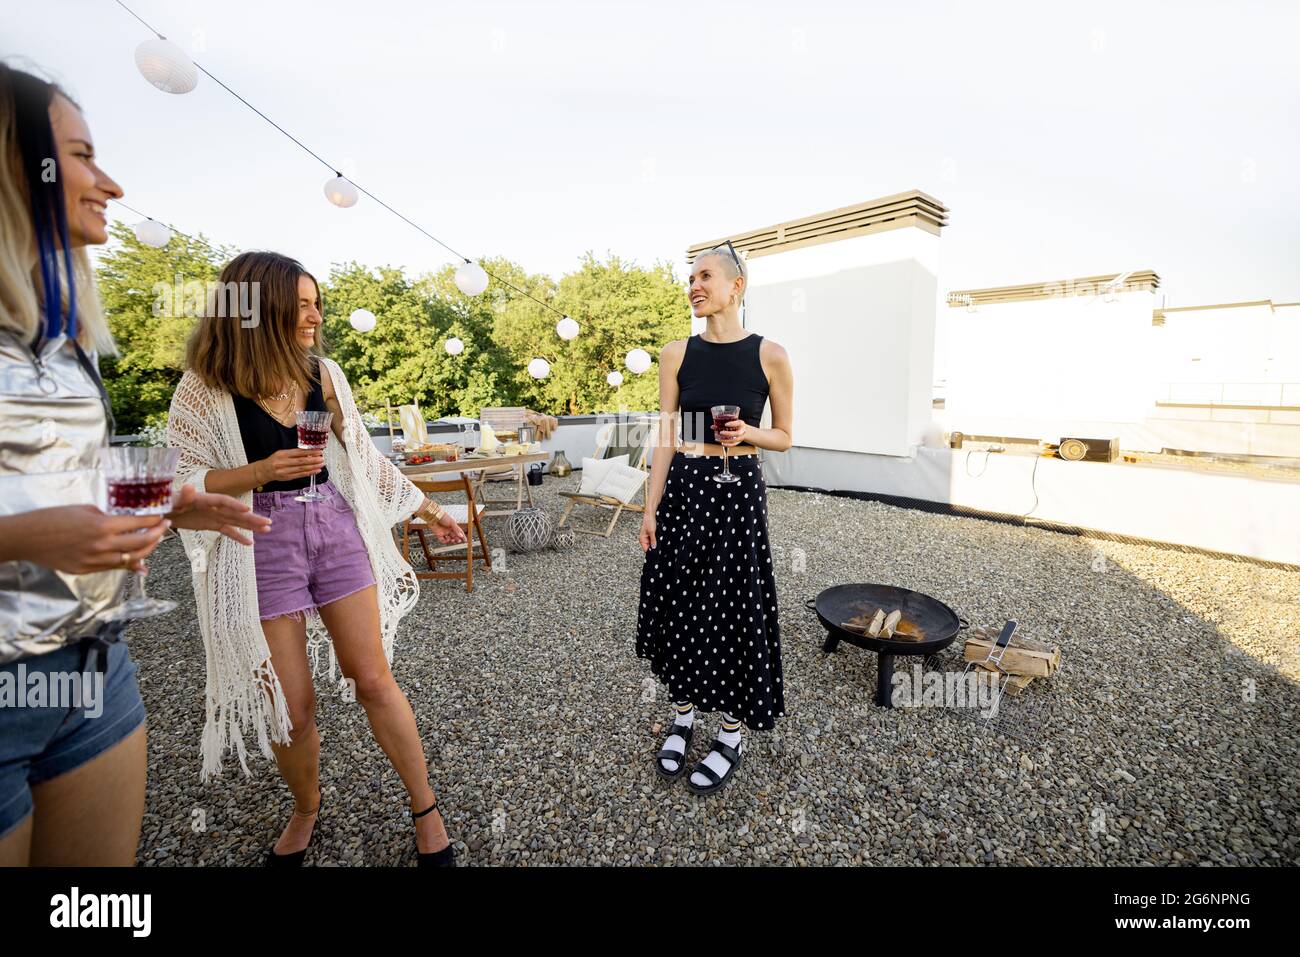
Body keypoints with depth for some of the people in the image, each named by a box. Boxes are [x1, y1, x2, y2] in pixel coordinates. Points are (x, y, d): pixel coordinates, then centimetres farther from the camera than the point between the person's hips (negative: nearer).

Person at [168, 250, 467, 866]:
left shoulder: (322, 371, 4)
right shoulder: (205, 388, -6)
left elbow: (363, 456, 10)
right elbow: (184, 484, -4)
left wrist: (425, 508, 12)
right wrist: (261, 471, -22)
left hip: (336, 531, 2)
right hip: (262, 546, -2)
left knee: (373, 681, 3)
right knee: (292, 706, 6)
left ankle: (426, 811, 19)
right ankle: (306, 810, 36)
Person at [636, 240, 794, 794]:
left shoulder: (770, 356, -4)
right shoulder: (677, 354, 2)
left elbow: (784, 437, 5)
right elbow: (664, 437, 2)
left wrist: (748, 433, -17)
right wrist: (651, 508, -2)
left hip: (738, 491, -2)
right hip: (683, 488, 3)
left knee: (733, 607, 5)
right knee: (677, 602, 10)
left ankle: (732, 734, 27)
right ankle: (682, 714, 34)